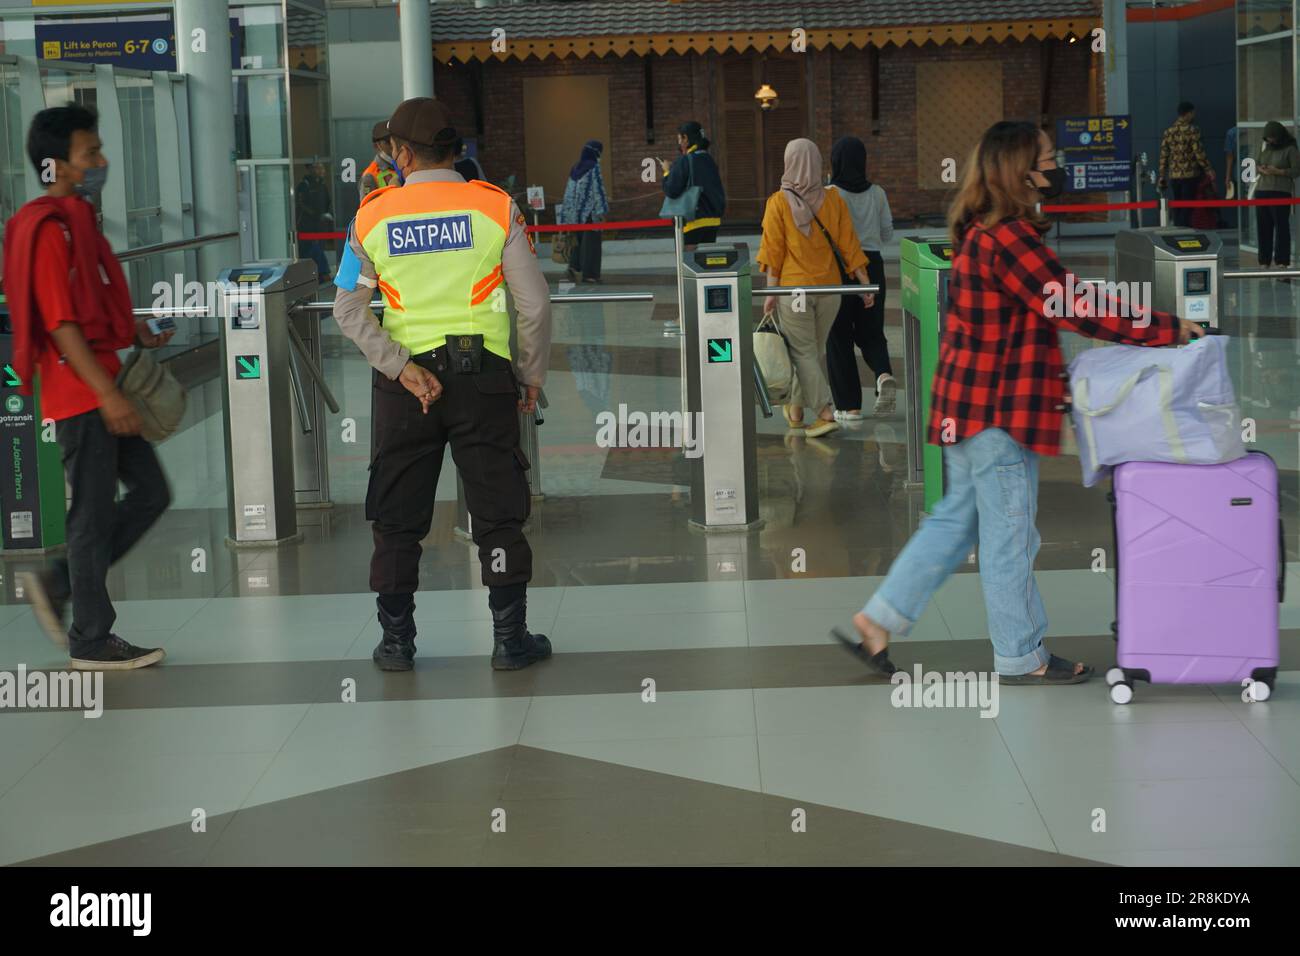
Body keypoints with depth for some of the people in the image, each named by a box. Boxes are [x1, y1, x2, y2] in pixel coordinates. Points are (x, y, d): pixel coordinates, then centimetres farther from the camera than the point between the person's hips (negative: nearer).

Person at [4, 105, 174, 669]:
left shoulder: (76, 219, 16)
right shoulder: (49, 227, -15)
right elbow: (59, 322, -20)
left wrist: (135, 332, 10)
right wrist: (107, 394, -23)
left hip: (100, 387, 10)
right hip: (79, 394, -10)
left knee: (150, 493, 12)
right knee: (95, 513, -2)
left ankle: (56, 585, 19)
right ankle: (92, 641, 8)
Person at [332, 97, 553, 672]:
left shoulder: (373, 216, 1)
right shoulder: (495, 207, -2)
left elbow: (348, 310, -5)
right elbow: (534, 304, -3)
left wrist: (401, 367, -9)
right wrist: (531, 376, 9)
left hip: (404, 383, 1)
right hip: (482, 374, -1)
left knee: (397, 517, 11)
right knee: (498, 511, 6)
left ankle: (396, 641, 15)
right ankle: (510, 639, 8)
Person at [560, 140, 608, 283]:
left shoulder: (575, 168, 10)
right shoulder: (594, 167, -9)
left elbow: (569, 189, 13)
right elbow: (598, 188, -14)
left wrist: (567, 213, 18)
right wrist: (602, 210, -12)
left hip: (575, 211, 6)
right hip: (590, 210, -6)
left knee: (578, 239, 15)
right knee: (591, 240, 0)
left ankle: (573, 267, -2)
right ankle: (589, 274, 1)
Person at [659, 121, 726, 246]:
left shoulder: (683, 161, -10)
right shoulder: (709, 160, 11)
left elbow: (671, 191, -13)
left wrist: (667, 172, 5)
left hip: (694, 221, -7)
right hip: (713, 220, 7)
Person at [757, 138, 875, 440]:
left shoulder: (779, 202, -8)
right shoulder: (833, 199, 0)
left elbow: (774, 251, -8)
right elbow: (849, 245, 0)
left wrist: (772, 291, -6)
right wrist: (865, 283, 4)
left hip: (794, 287, -4)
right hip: (830, 286, 4)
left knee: (803, 352, 3)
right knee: (816, 349, 16)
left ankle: (825, 412, -9)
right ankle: (796, 409, 28)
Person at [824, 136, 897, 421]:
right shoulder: (877, 193, 2)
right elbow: (887, 233, 9)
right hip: (872, 264, 4)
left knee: (839, 336, 6)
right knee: (870, 331, 16)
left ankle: (849, 405, 7)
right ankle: (884, 373, -13)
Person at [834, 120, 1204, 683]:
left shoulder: (982, 234, 12)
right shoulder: (1009, 238, -21)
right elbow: (1075, 311, -21)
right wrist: (1167, 330, -15)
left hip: (967, 403, 10)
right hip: (998, 411, -10)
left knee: (957, 519, 18)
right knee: (1009, 535, 2)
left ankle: (878, 621, 19)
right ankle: (1021, 658, 15)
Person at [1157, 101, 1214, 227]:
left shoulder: (1168, 132, 9)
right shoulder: (1192, 130, -7)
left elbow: (1163, 156, 9)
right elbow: (1199, 152, -12)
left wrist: (1162, 177, 13)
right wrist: (1208, 169, -4)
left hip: (1174, 175, 5)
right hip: (1190, 174, -5)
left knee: (1177, 208, 11)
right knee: (1187, 207, -3)